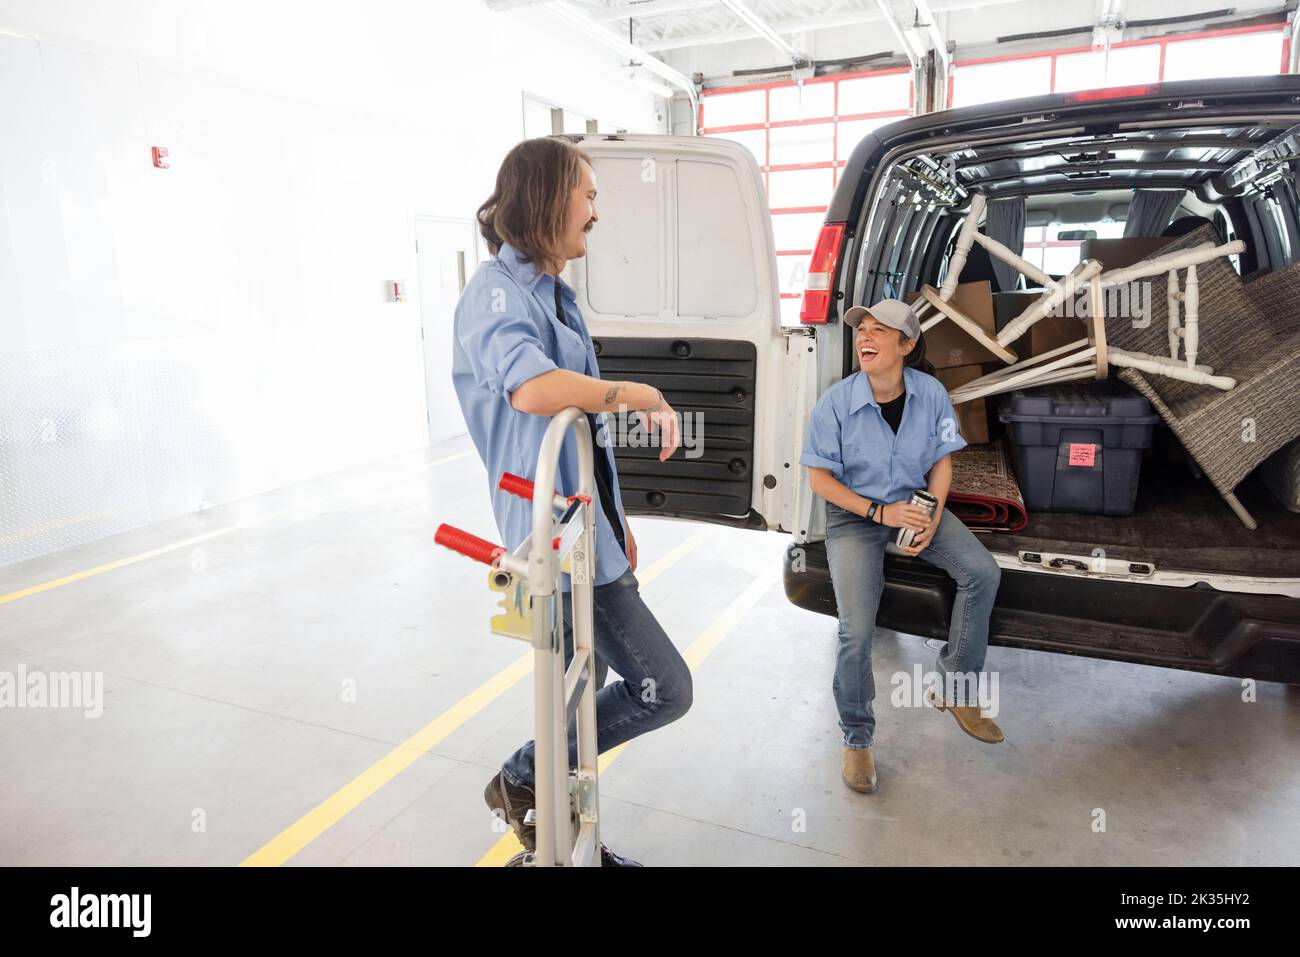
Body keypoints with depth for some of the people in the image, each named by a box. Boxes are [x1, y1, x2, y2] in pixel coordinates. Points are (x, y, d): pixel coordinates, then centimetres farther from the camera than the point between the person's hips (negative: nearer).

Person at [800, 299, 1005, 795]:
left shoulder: (931, 393, -8)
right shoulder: (835, 402, -17)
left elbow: (942, 461, 2)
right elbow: (820, 477, -11)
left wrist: (931, 521, -12)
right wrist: (880, 513, -19)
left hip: (915, 503, 4)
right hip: (854, 515, -4)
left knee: (982, 573, -15)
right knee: (857, 632, -19)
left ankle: (954, 687, 8)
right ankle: (857, 739, 5)